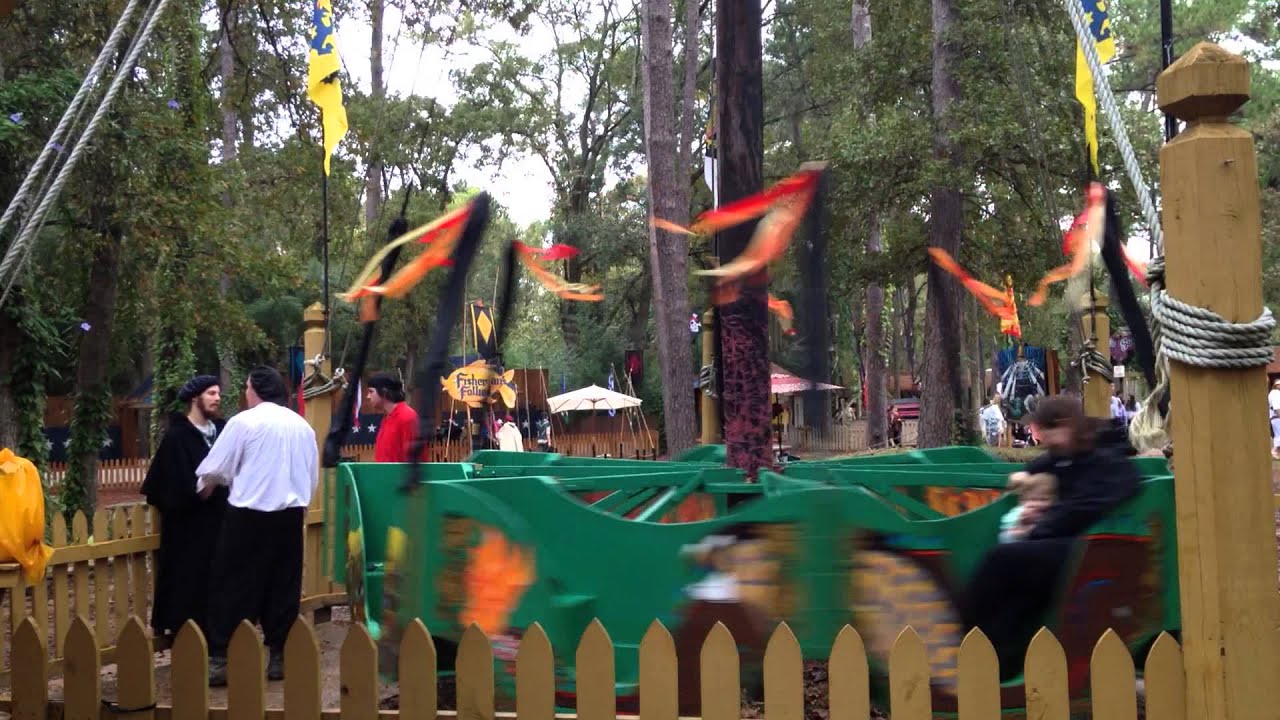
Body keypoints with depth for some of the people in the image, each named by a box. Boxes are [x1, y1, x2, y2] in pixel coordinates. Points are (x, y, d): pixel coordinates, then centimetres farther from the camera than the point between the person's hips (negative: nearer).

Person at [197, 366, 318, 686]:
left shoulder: (244, 421, -7)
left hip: (249, 515, -5)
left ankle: (221, 658, 4)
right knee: (283, 587, 10)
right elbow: (312, 477, 14)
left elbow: (214, 468, -2)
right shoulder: (302, 426, 9)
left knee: (232, 587, 3)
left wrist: (203, 487, 18)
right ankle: (280, 657, 13)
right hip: (290, 515, 5)